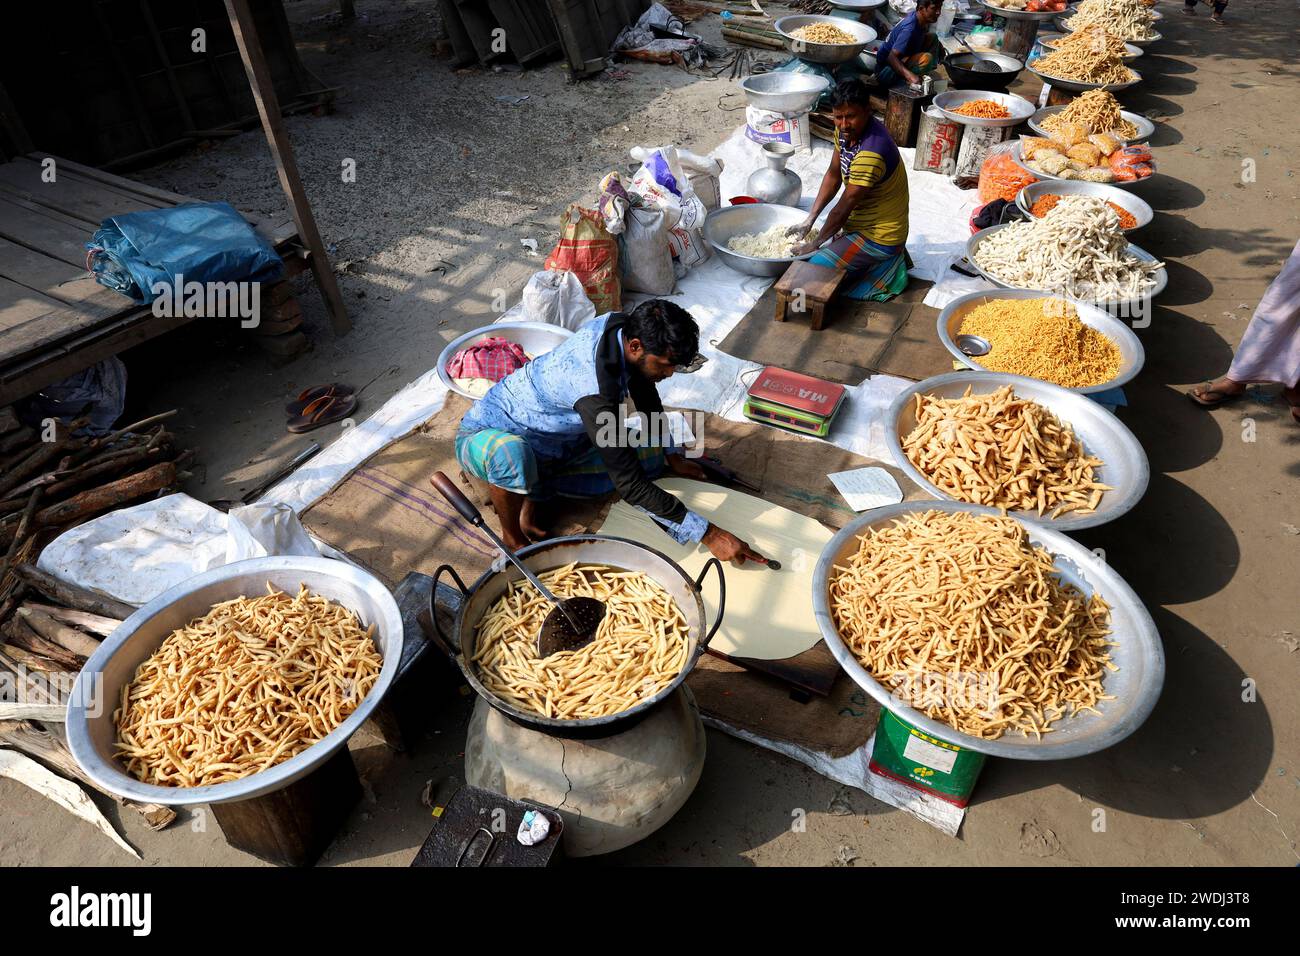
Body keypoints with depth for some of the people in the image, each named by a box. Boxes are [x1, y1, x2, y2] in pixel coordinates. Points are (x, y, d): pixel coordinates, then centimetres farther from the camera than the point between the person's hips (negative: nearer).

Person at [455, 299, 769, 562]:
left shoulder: (623, 326, -16)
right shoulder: (593, 388, -40)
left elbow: (646, 395, 6)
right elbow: (631, 486, -37)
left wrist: (671, 457, 11)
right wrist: (709, 535, -35)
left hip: (554, 440, 8)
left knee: (652, 458, -4)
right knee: (511, 452, -46)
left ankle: (535, 489, 0)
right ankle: (512, 538, -13)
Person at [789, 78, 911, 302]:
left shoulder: (871, 154, -33)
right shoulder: (846, 130, -6)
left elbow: (843, 208, -25)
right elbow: (833, 175, 6)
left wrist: (814, 243, -14)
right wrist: (809, 220, 1)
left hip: (879, 236, -9)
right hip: (862, 222, 9)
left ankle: (885, 266, -4)